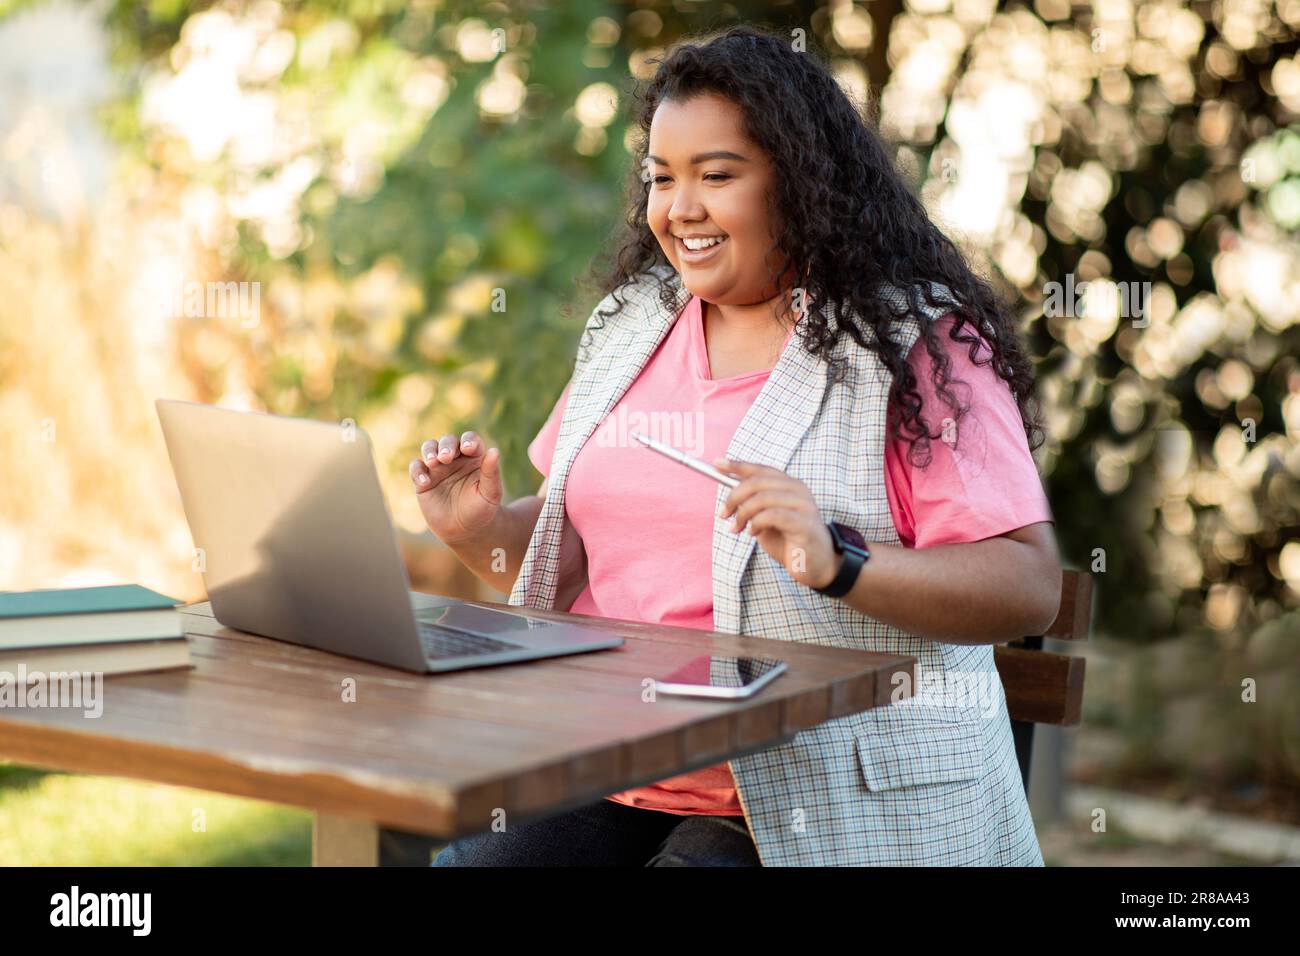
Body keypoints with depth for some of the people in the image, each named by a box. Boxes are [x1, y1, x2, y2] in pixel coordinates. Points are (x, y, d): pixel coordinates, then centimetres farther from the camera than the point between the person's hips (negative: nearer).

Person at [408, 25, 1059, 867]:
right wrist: (483, 529, 1)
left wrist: (838, 562, -27)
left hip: (819, 806, -5)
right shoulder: (630, 324, 15)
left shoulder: (918, 345, -6)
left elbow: (1029, 591, -13)